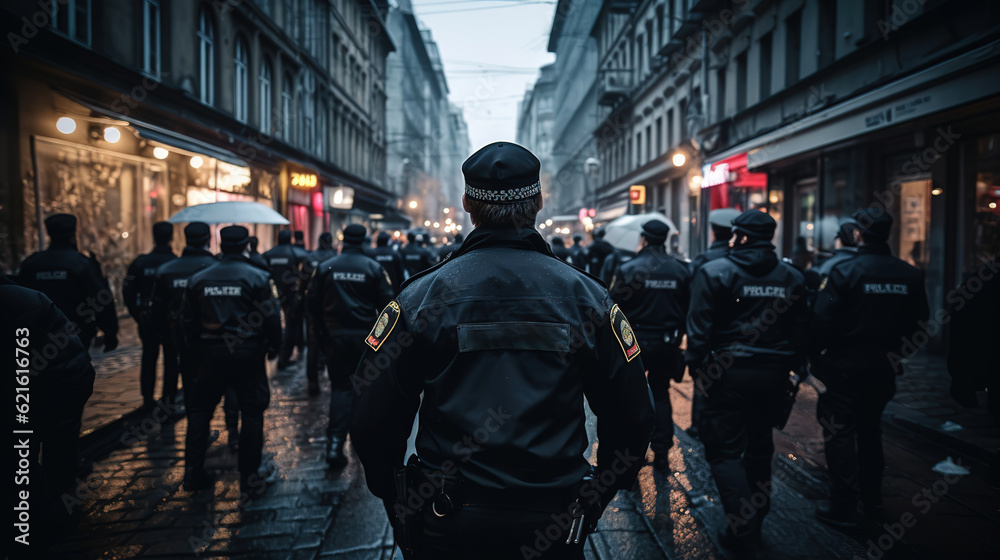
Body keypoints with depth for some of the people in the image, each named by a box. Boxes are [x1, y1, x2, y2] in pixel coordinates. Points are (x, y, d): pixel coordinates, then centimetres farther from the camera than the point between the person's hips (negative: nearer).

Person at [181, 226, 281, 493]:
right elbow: (271, 317, -9)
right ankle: (249, 475, 9)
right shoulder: (258, 277, -7)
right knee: (252, 412, 6)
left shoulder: (198, 279, 4)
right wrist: (273, 346, 6)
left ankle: (193, 472, 17)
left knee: (199, 410, 15)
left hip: (211, 353, 3)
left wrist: (196, 354, 18)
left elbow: (189, 321, 8)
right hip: (248, 353, -3)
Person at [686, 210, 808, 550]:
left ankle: (742, 527, -1)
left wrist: (697, 367, -5)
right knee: (759, 447, 18)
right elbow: (800, 330, 9)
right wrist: (791, 368, 15)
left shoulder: (714, 272, -8)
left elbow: (700, 327, -11)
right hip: (774, 375, 5)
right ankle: (756, 521, 29)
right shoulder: (792, 277, 8)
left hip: (729, 372, -5)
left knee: (724, 450, 4)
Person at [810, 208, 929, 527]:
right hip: (884, 365, 6)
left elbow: (823, 321, -19)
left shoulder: (844, 271, -16)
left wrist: (817, 350, -2)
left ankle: (843, 506, 7)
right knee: (870, 429, 21)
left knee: (839, 433, 3)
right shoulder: (910, 275, 1)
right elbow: (919, 323, 8)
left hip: (845, 365, -6)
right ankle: (872, 497, 32)